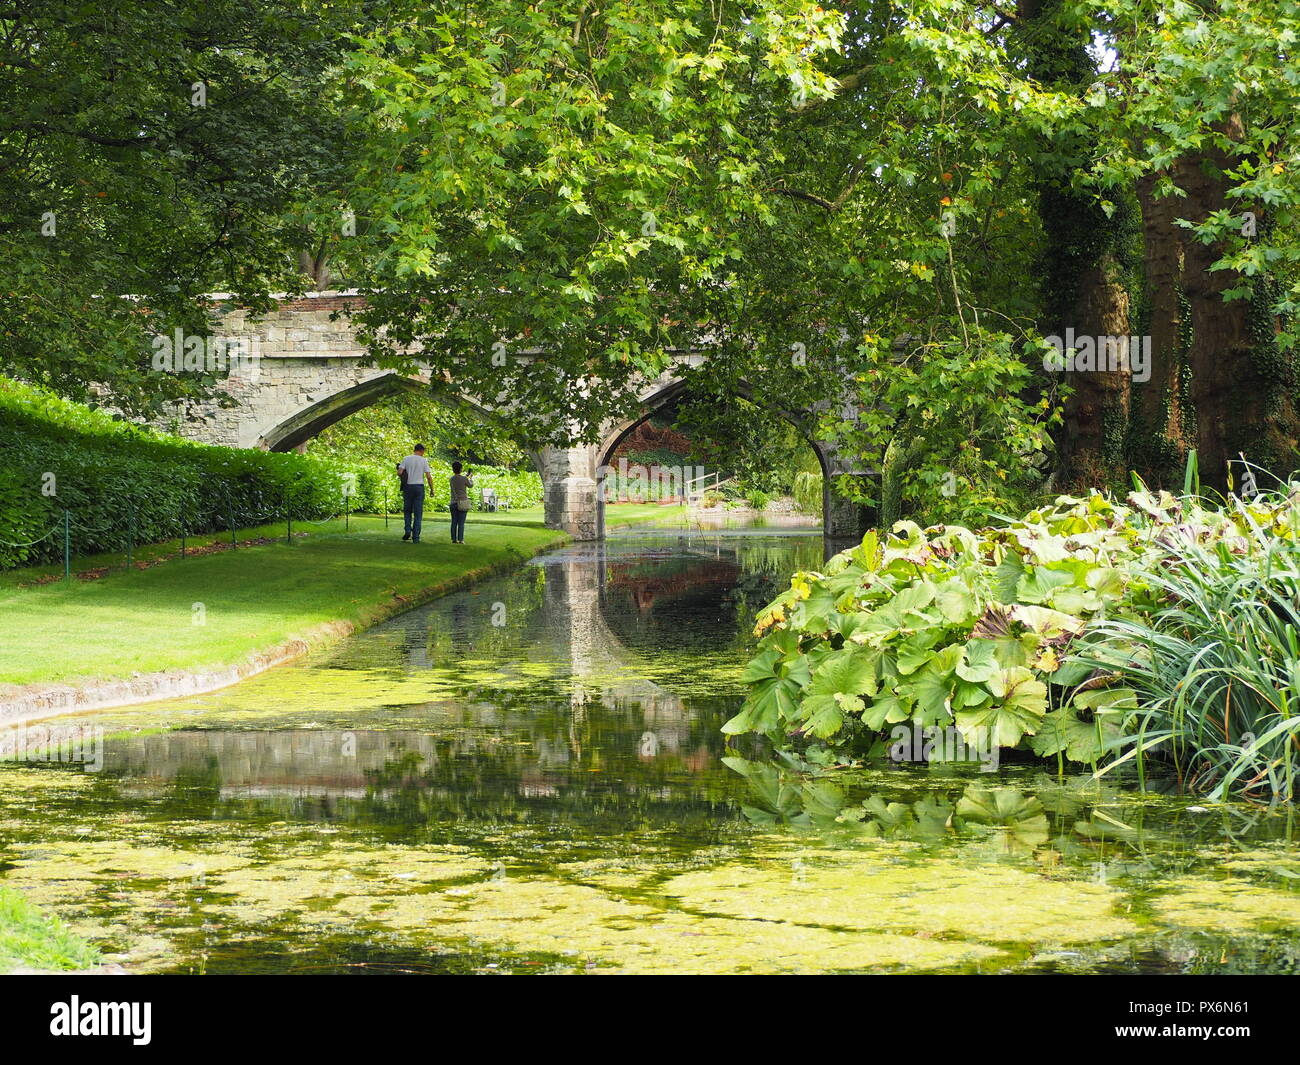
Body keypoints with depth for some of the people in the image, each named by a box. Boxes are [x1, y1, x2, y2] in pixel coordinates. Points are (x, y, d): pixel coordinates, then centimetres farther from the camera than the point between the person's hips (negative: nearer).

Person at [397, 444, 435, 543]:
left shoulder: (406, 459, 0)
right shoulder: (424, 461, -2)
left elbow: (399, 472, -9)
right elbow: (428, 477, -7)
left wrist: (404, 478, 12)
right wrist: (432, 489, 4)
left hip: (408, 486, 1)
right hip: (419, 487, -1)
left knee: (407, 511, 17)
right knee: (418, 513, 3)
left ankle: (408, 530, -3)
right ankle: (415, 537, 0)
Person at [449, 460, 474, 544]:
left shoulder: (452, 479, 2)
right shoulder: (464, 479, -10)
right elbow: (470, 485, 8)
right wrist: (471, 478, 27)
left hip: (454, 503, 4)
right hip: (463, 502, -4)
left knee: (454, 522, 8)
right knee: (461, 523, -2)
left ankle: (454, 539, 7)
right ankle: (460, 539, -4)